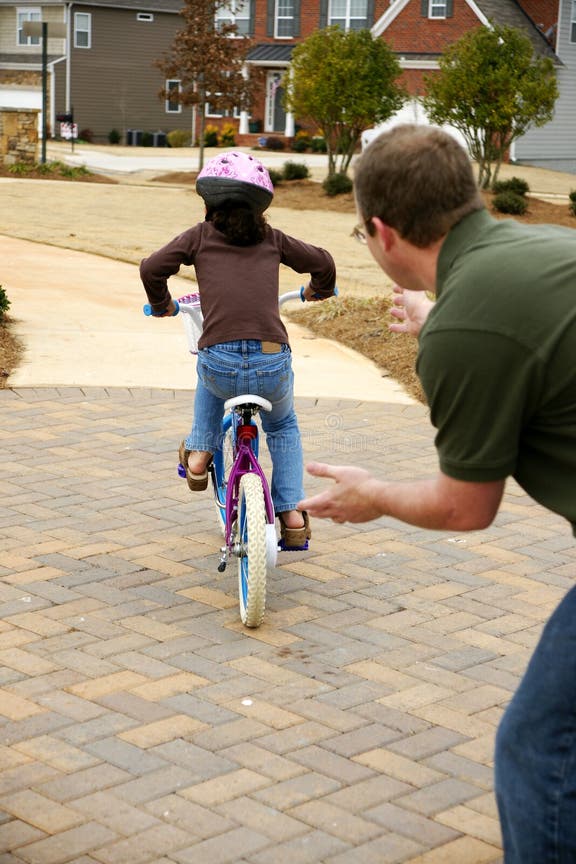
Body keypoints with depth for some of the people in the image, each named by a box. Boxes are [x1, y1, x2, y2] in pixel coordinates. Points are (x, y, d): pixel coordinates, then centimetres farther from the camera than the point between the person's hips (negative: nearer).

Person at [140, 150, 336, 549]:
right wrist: (318, 290, 40)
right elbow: (323, 262, 18)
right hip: (273, 366, 1)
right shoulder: (272, 239, 15)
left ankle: (199, 453, 34)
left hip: (220, 366, -1)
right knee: (283, 427, 32)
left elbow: (152, 268, 4)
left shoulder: (200, 236, 11)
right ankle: (292, 514, 24)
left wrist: (162, 304, 24)